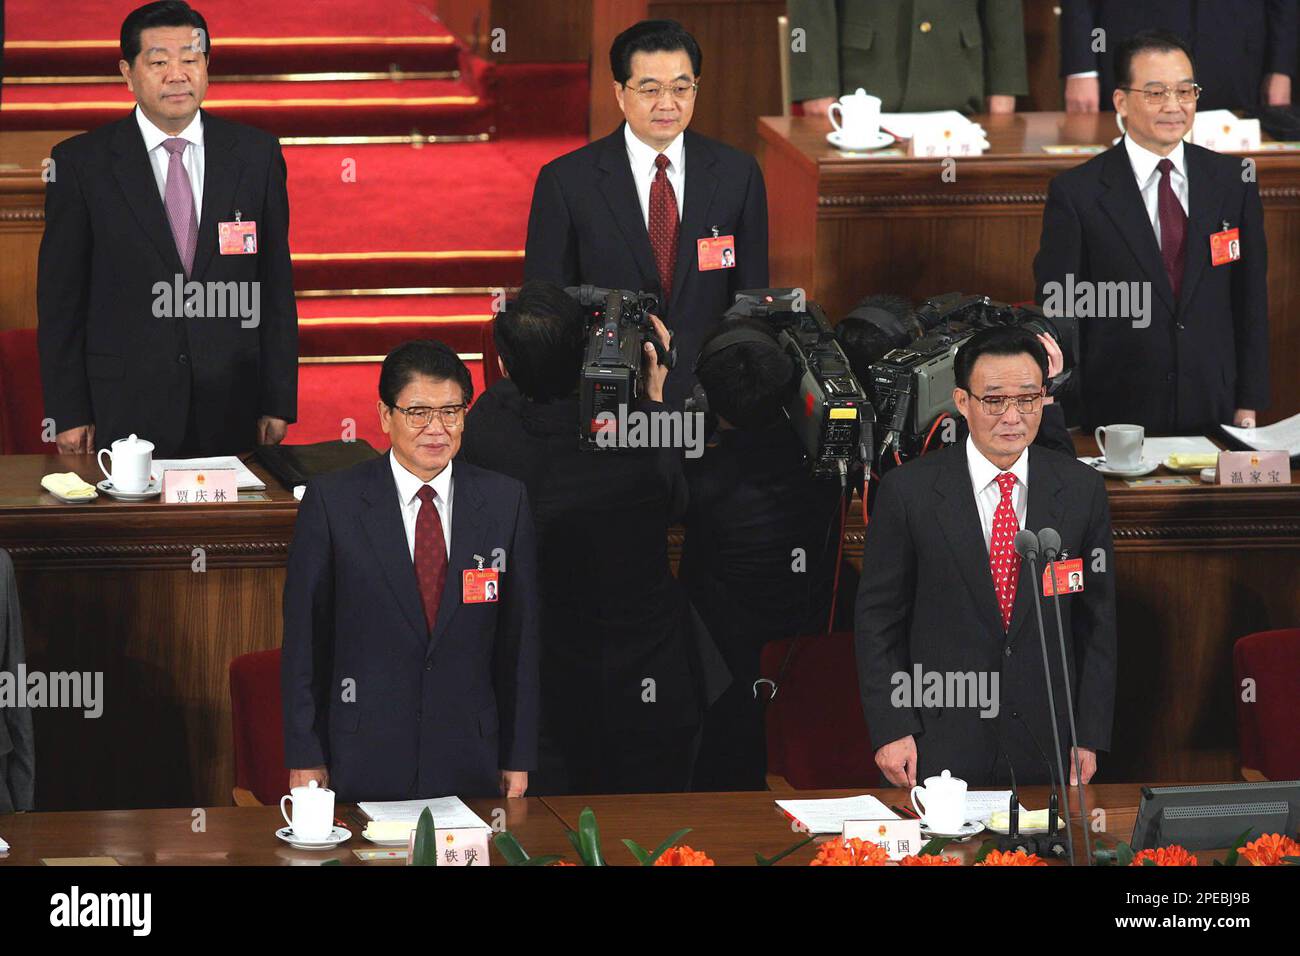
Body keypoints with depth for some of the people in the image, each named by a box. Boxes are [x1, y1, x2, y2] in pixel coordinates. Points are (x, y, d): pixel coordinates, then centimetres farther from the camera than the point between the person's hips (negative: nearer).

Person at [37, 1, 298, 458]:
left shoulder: (256, 154, 4)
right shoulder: (81, 162, -1)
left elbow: (276, 284, 6)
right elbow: (60, 297, 0)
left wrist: (279, 402, 3)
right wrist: (68, 414, -4)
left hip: (232, 410, 2)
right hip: (124, 410, -2)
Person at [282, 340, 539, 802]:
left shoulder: (505, 501, 4)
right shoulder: (331, 500, -3)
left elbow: (519, 638, 7)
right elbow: (304, 636, -1)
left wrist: (518, 759, 5)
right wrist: (304, 757, -4)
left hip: (469, 761, 2)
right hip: (363, 759, -2)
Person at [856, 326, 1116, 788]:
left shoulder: (1081, 489, 1)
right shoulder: (909, 490, -5)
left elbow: (1097, 622, 6)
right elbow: (877, 619, -1)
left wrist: (1090, 736, 3)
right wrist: (890, 730, -7)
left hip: (1046, 747, 2)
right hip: (941, 746, -2)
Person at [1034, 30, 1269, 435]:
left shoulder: (1233, 181, 5)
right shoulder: (1075, 193, -5)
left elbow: (1250, 299, 9)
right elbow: (1055, 315, -4)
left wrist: (1248, 405, 5)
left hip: (1215, 413, 3)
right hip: (1116, 417, -3)